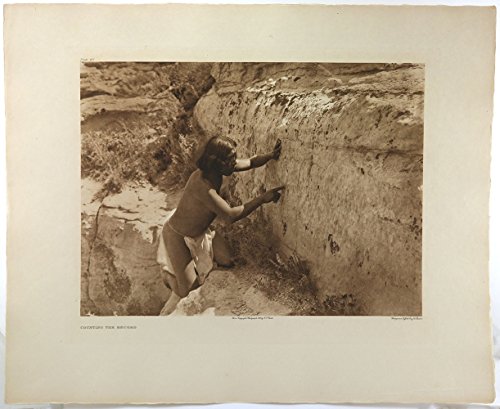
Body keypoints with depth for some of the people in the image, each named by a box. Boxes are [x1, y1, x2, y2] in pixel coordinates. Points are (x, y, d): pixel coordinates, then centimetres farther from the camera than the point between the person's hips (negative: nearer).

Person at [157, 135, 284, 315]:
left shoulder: (217, 170, -15)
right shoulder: (201, 185, -41)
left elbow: (249, 162, -2)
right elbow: (230, 215, -43)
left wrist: (270, 155, -19)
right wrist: (262, 198, -39)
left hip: (200, 230, 8)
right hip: (178, 236, -8)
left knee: (226, 262, 7)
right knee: (188, 287, -7)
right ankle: (170, 275, 27)